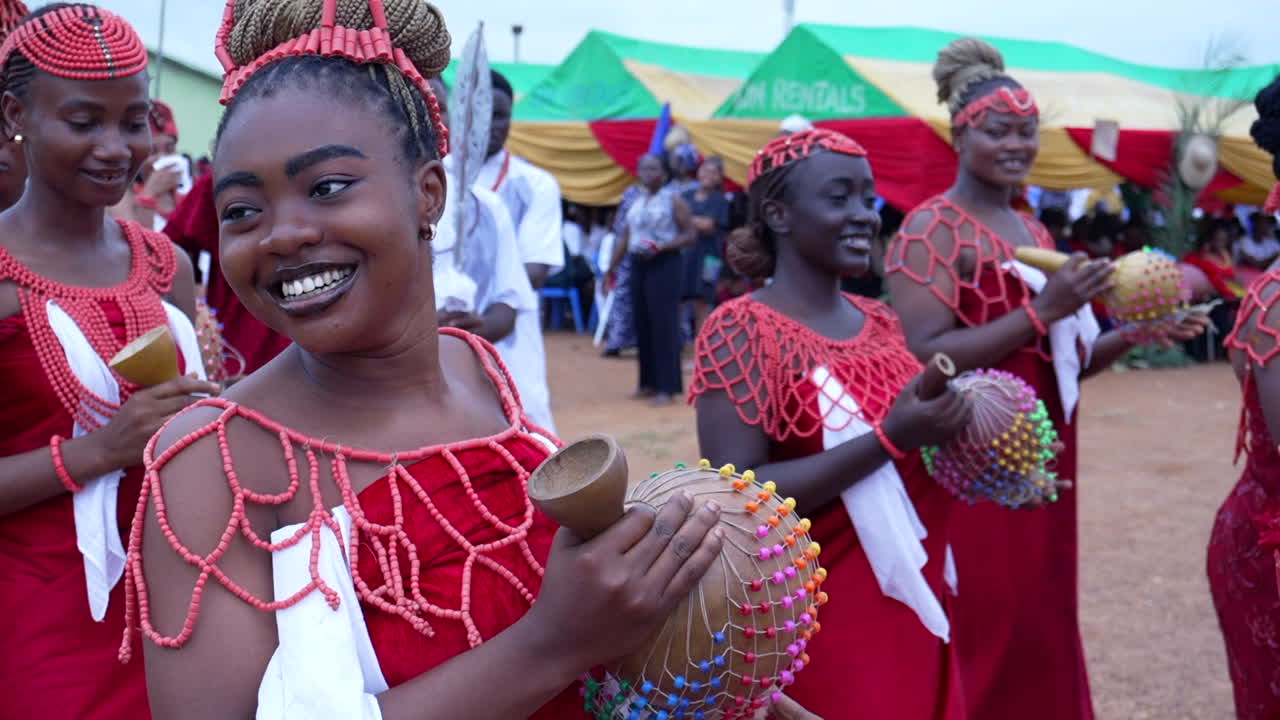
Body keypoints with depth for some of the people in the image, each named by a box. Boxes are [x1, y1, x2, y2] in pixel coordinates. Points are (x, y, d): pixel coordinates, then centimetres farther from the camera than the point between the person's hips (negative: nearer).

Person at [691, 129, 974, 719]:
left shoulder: (879, 320, 8)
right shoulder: (742, 330, -15)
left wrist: (947, 434, -3)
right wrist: (888, 438, -26)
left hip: (907, 605, 7)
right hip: (813, 618, -7)